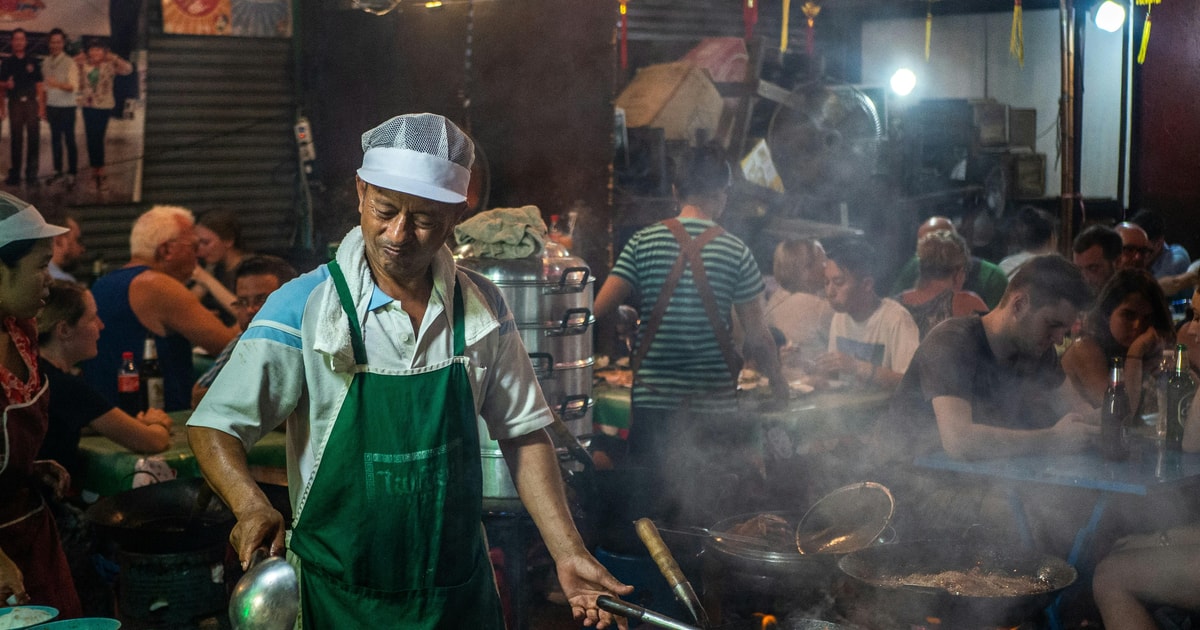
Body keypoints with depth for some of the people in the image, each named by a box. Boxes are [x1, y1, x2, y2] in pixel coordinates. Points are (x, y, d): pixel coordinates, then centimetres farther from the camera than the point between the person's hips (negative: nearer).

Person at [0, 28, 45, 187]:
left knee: (33, 138, -3)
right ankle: (15, 172, 12)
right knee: (16, 139, 5)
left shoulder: (33, 61, 6)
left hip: (31, 102, -1)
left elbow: (40, 85, 6)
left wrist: (41, 107, -1)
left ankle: (31, 174, 3)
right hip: (15, 103, 1)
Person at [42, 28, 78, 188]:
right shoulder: (46, 62, 6)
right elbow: (44, 86, 10)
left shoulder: (70, 63, -10)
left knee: (69, 140, -1)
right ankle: (58, 171, 20)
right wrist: (43, 107, 10)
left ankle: (71, 173, 5)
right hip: (51, 106, 5)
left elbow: (74, 87, -20)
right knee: (55, 139, 11)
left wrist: (58, 84, -38)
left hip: (66, 107, -5)